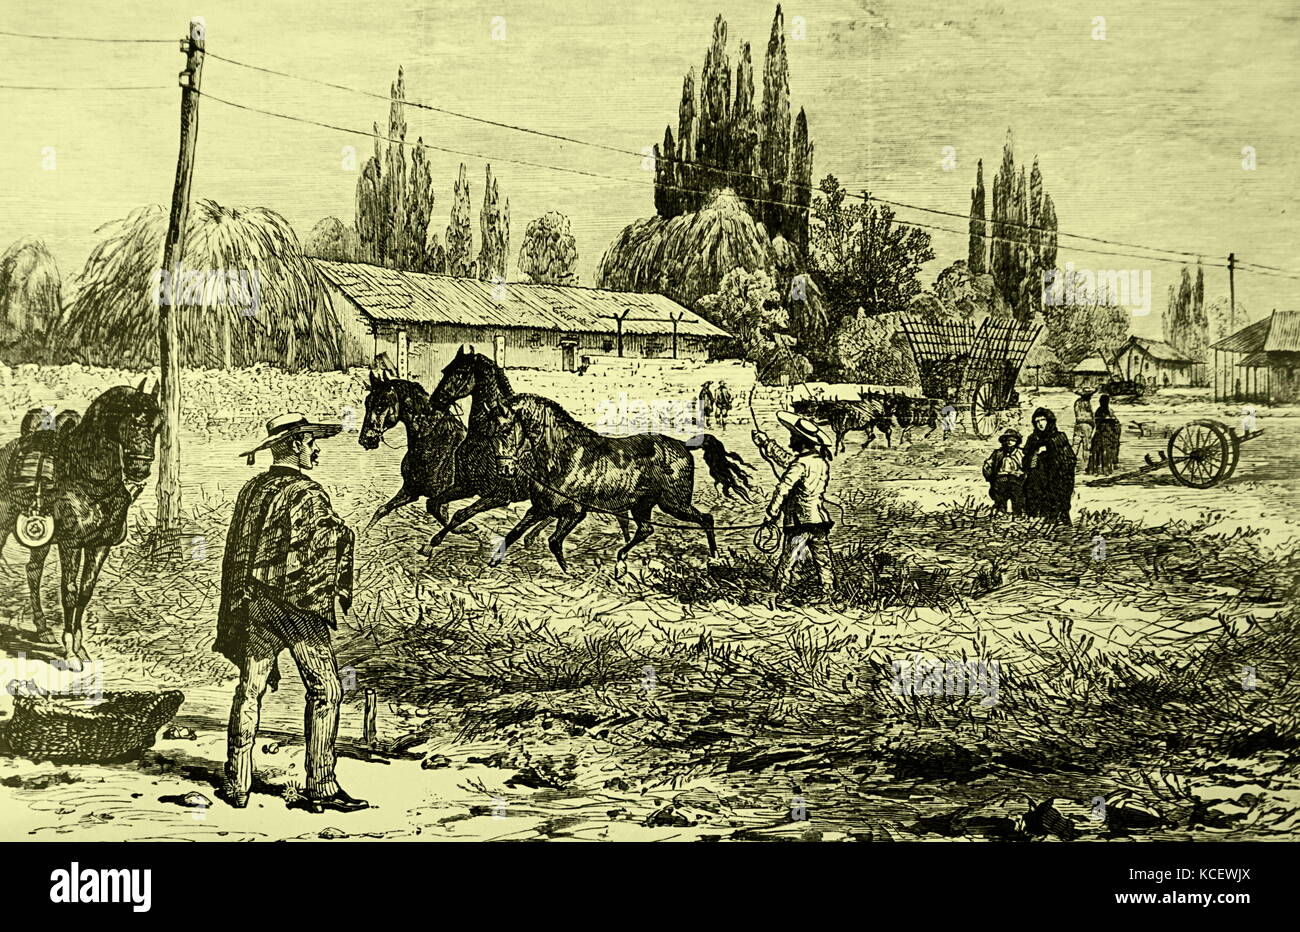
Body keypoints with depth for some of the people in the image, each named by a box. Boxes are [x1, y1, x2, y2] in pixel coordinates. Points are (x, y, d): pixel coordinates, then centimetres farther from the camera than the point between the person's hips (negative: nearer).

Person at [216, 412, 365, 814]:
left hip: (249, 603, 7)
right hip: (296, 605, -7)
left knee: (250, 690, 13)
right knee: (324, 691, 0)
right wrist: (340, 590, -10)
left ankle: (237, 785, 17)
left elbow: (234, 551, 16)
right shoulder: (304, 492, -11)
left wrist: (233, 611, 22)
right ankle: (321, 787, 0)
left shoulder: (251, 489, 11)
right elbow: (337, 537, -23)